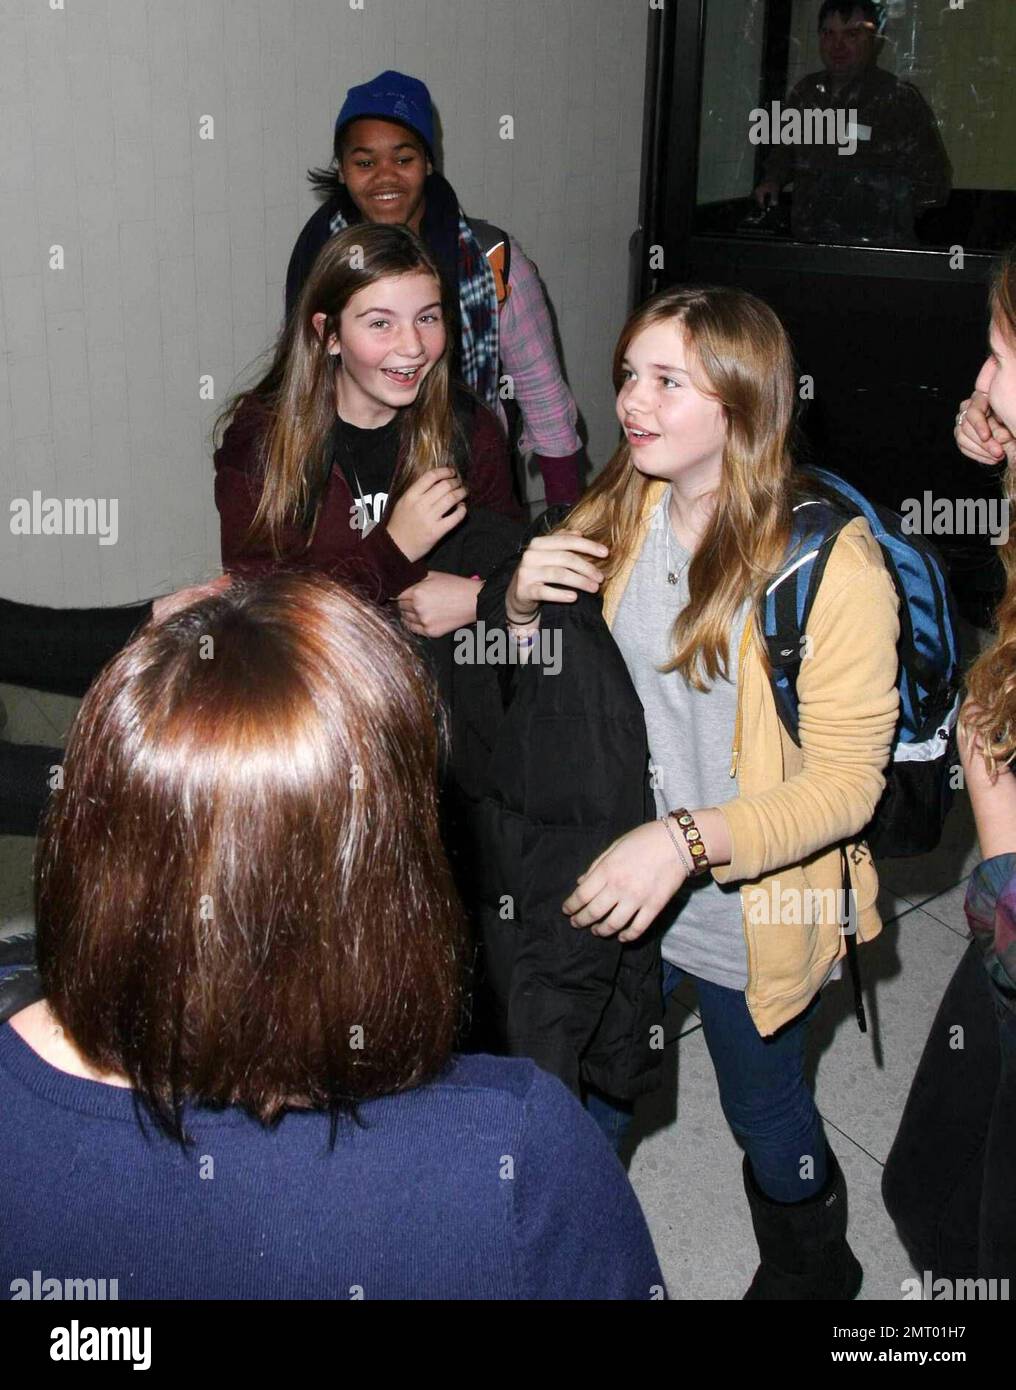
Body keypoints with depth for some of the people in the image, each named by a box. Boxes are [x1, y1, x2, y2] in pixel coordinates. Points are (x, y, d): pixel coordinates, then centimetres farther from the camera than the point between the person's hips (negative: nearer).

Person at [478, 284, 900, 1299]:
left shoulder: (832, 565, -22)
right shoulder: (618, 511, -5)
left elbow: (846, 784, -21)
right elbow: (549, 685, 8)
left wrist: (685, 841, -33)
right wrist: (522, 604, -15)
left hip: (748, 907, -4)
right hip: (610, 876, 4)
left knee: (763, 1117, 20)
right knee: (583, 1096, 22)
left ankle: (811, 1269, 53)